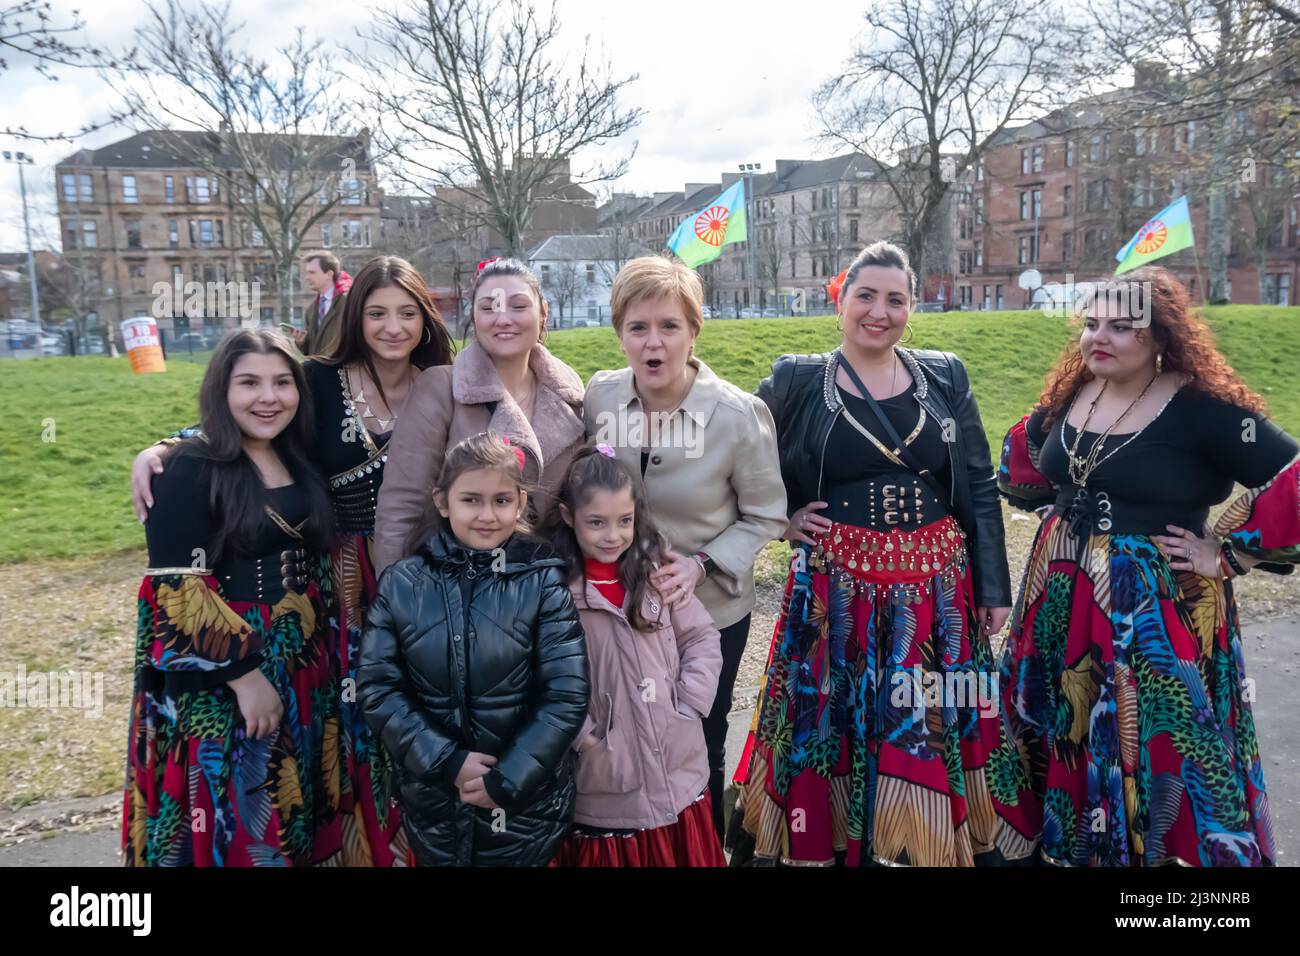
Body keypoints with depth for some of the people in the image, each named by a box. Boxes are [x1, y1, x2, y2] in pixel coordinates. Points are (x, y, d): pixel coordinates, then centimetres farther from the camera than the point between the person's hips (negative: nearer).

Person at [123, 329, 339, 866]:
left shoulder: (299, 463, 6)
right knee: (233, 816, 6)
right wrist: (244, 675, -19)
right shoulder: (189, 471, -14)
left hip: (300, 660, 7)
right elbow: (179, 594, -18)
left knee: (290, 805, 19)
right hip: (217, 674, -6)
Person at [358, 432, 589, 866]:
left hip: (526, 801, -1)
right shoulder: (401, 583, -4)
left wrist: (507, 779, -14)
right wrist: (448, 762, -13)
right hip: (433, 799, 2)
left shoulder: (543, 583, -9)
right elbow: (377, 688, -6)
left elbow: (567, 695, -11)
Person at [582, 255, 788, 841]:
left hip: (709, 612, -3)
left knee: (699, 752, 15)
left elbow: (765, 516, -8)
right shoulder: (597, 396, -9)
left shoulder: (741, 414, -18)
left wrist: (701, 565, -20)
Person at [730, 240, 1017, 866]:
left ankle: (949, 845, 32)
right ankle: (823, 843, 27)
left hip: (938, 586, 2)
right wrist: (785, 518, -4)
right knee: (830, 726, 6)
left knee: (935, 731, 10)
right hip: (836, 588, -2)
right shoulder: (796, 381, -2)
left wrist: (994, 588, 4)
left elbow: (980, 488, 6)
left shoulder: (945, 377, 5)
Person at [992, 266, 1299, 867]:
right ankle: (1055, 842, 40)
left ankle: (1161, 846, 26)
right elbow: (1020, 453, 23)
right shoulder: (1069, 395, 3)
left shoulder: (1200, 407, -15)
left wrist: (1225, 555, -15)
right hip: (1061, 596, 6)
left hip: (1156, 608, -6)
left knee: (1155, 746, 4)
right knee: (1062, 735, 19)